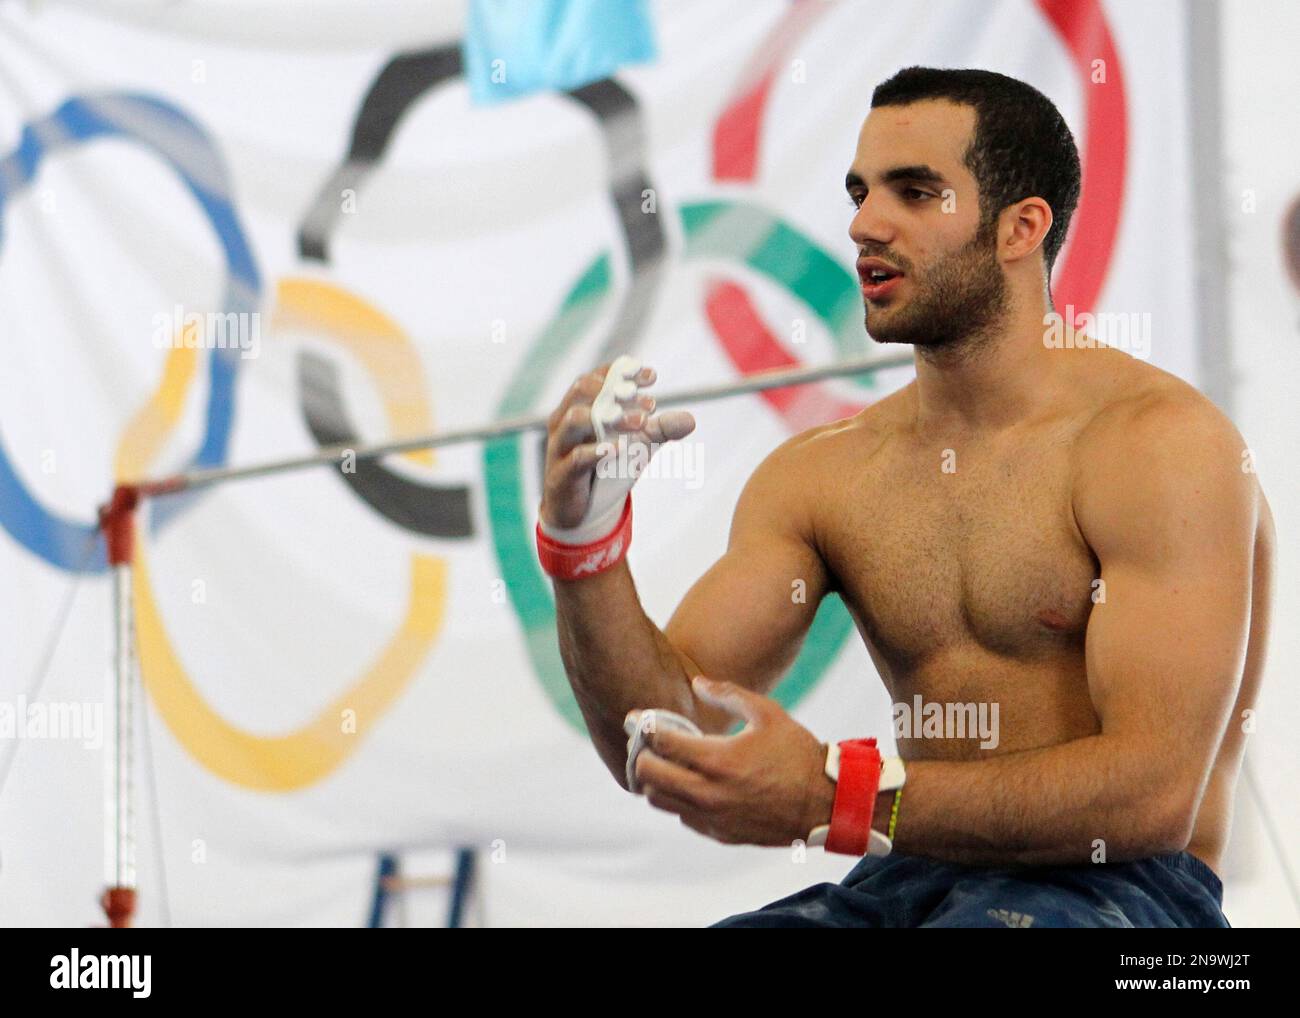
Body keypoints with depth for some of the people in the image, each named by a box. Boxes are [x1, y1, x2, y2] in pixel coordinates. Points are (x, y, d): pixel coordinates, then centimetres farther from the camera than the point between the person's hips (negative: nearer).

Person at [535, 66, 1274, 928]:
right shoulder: (821, 474, 11)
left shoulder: (1163, 442, -7)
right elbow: (663, 748, 4)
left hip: (1119, 890, -4)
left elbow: (1154, 796, -17)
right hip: (908, 885, 4)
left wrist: (835, 798, -24)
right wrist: (582, 540, -12)